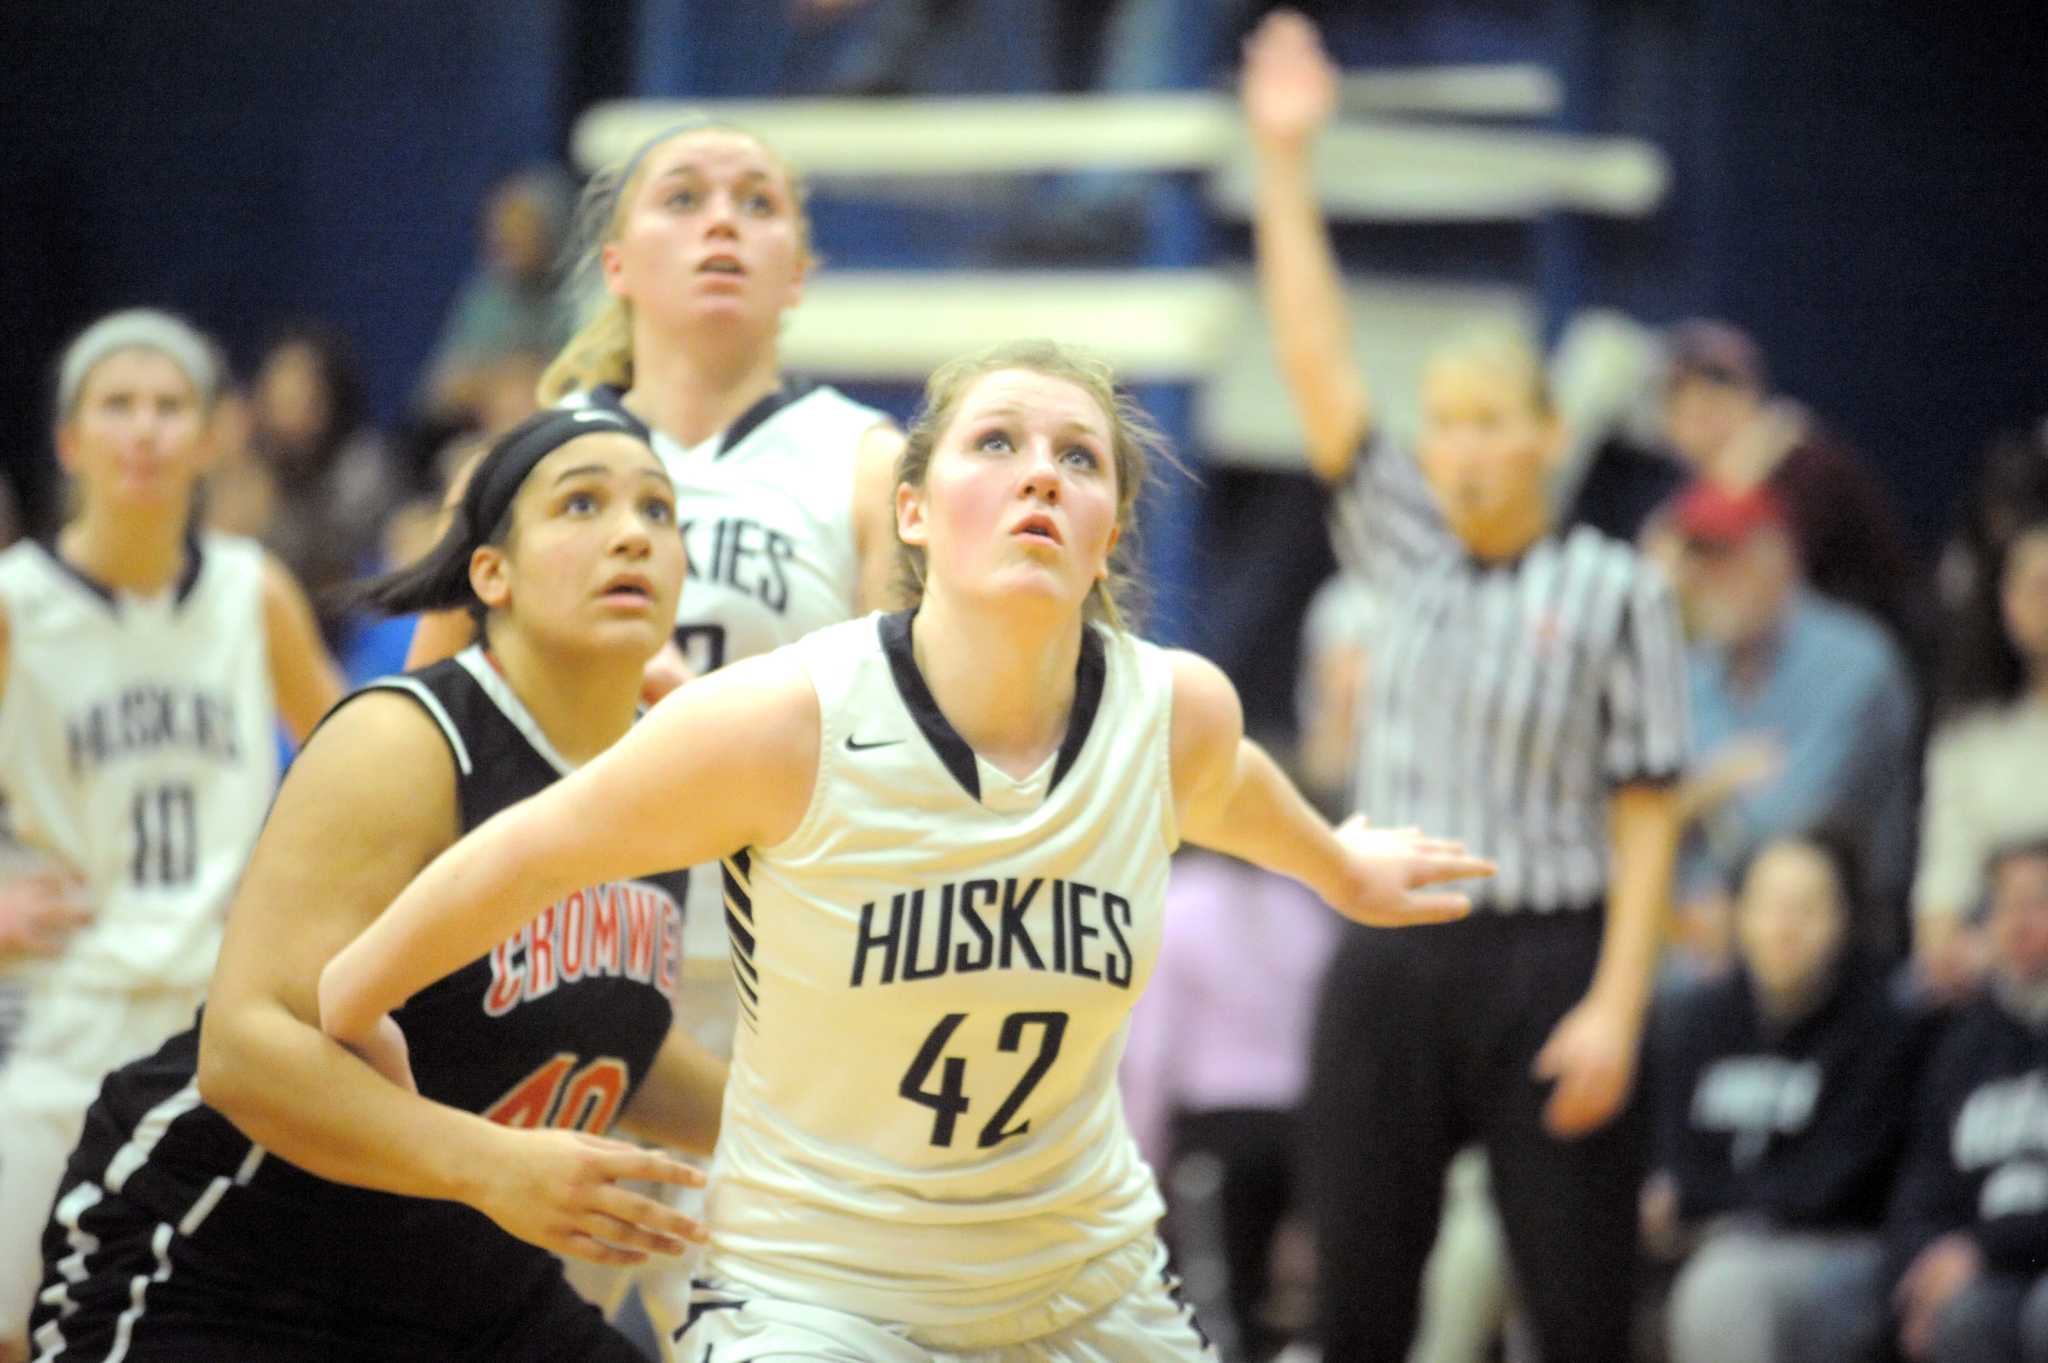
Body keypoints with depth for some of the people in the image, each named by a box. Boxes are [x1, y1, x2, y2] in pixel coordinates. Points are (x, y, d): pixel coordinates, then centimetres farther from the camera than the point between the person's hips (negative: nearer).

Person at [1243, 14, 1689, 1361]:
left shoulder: (1616, 591, -3)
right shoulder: (1410, 553, 9)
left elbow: (1646, 819, -6)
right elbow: (1320, 366, 6)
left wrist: (1617, 1007, -13)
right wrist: (1284, 163, 2)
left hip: (1546, 961, -4)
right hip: (1389, 959, 4)